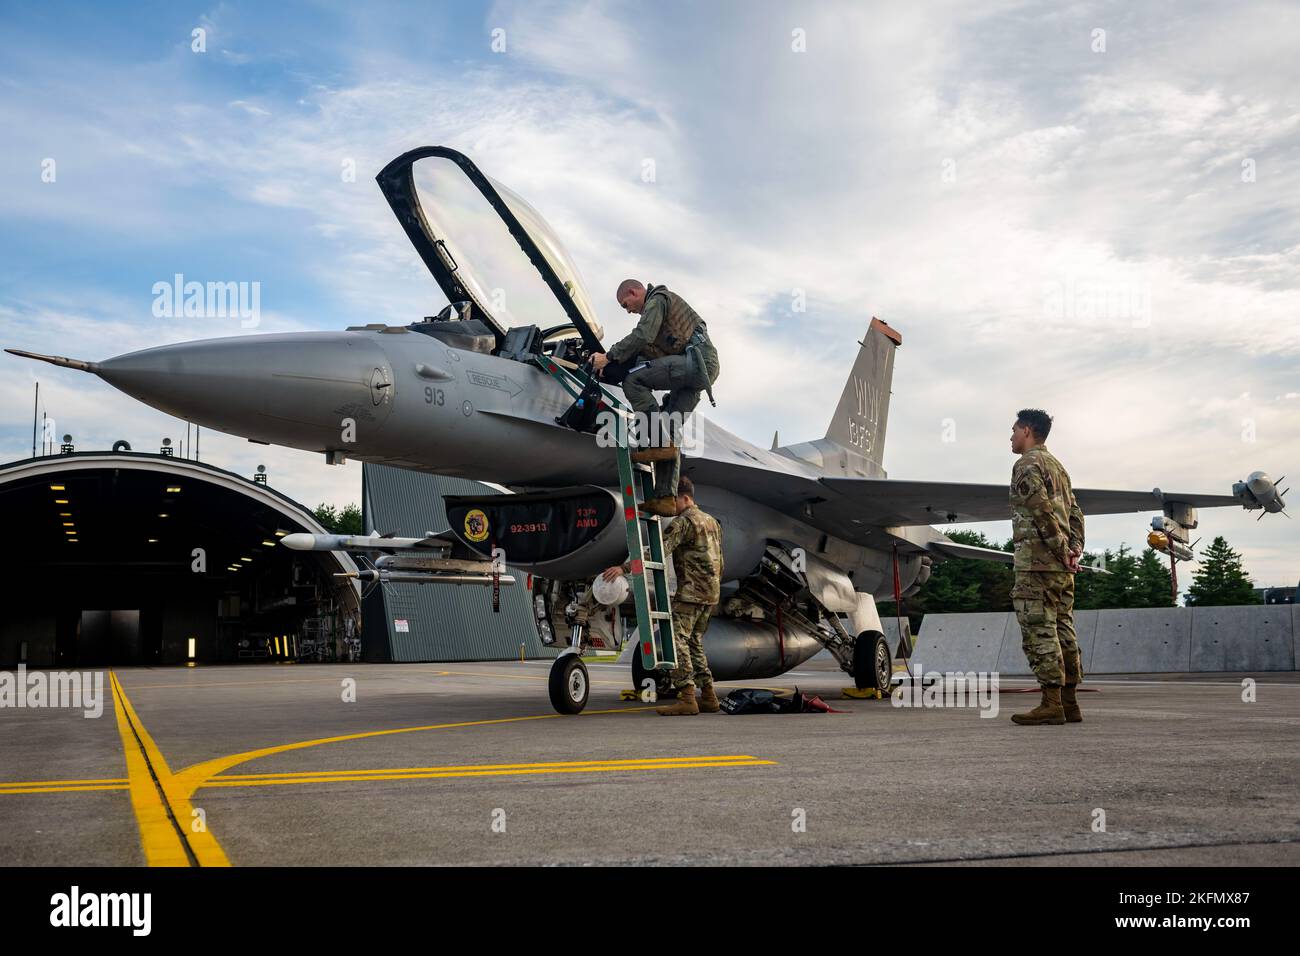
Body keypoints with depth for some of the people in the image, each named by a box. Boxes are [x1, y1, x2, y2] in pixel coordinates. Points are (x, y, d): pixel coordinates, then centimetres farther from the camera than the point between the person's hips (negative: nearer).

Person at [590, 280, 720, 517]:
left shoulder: (657, 300, 1)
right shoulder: (663, 304, 32)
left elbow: (642, 336, -15)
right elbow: (651, 352, 29)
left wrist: (609, 357, -11)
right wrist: (613, 364, 20)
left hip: (697, 357, -10)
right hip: (705, 366, 10)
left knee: (633, 381, -15)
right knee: (670, 426, 4)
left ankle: (661, 443, -21)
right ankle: (666, 498, -2)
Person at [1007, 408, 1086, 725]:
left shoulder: (1027, 464, -6)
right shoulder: (1057, 465, 23)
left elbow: (1042, 511, -18)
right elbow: (1075, 512, 18)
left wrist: (1061, 550, -15)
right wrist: (1075, 549, 9)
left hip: (1037, 560, -9)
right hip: (1062, 566, 9)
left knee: (1039, 631, -9)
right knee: (1062, 630, 9)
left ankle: (1051, 703, -11)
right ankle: (1069, 703, 11)